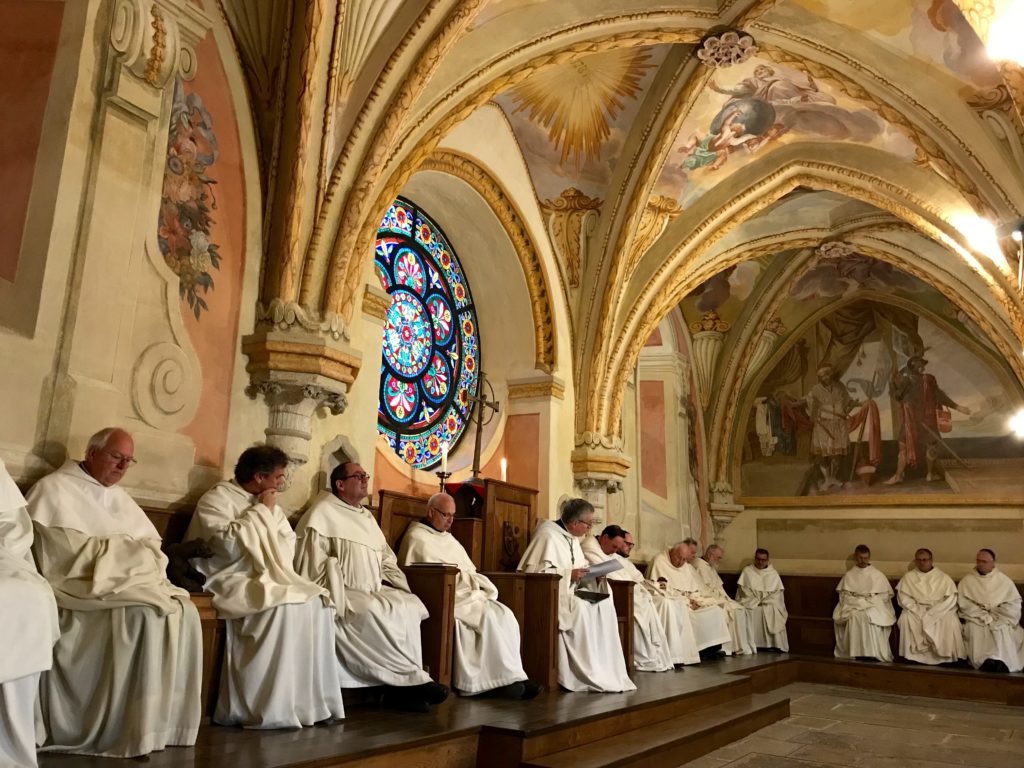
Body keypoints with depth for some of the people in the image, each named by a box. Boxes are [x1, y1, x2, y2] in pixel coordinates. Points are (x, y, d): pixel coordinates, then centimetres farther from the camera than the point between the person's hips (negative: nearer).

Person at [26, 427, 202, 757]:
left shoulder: (118, 496, 23)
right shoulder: (54, 489, -1)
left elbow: (150, 542, 18)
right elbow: (70, 551, -14)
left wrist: (143, 556, -5)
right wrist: (127, 548, -8)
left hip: (133, 579, 7)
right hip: (84, 586, -7)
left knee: (183, 610, -19)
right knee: (147, 614, -31)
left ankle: (166, 721, -17)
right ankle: (134, 730, -24)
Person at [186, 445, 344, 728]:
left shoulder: (268, 505, 17)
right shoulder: (217, 499, -5)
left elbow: (289, 546, 15)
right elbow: (228, 543, -20)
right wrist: (260, 512, -11)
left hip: (265, 579, 8)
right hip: (230, 582, -8)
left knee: (317, 601, -15)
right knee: (283, 607, -32)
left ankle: (311, 701, -13)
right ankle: (269, 710, -27)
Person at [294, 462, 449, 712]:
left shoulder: (367, 517, 23)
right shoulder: (322, 513, -2)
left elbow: (386, 558, 28)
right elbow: (314, 560, -12)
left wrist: (385, 581, 8)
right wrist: (337, 593, -18)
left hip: (373, 590, 7)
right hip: (343, 593, -7)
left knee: (411, 605, -19)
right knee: (374, 612, -35)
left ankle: (400, 686, -23)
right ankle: (413, 679, -28)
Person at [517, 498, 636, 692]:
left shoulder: (572, 537, 15)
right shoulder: (548, 536, -14)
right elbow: (535, 570, -21)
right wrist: (569, 574, -22)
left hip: (570, 590, 8)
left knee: (604, 605, -16)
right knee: (579, 607, -34)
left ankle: (606, 670, -16)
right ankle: (586, 674, -25)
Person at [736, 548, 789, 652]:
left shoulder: (773, 573, 15)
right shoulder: (747, 571, 11)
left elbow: (778, 591, 7)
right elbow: (743, 589, 2)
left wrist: (765, 601, -9)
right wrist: (756, 601, -11)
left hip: (769, 602, 1)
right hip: (751, 602, -1)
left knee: (773, 610, -33)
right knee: (750, 611, -34)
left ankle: (773, 644, -29)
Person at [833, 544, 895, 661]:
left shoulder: (877, 575, 12)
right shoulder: (849, 575, 13)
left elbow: (884, 595, 7)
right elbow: (844, 595, 8)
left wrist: (868, 601, -7)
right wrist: (859, 602, -8)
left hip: (874, 606, 0)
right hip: (854, 606, 1)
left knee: (871, 616, -35)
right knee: (854, 616, -34)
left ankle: (873, 653, -33)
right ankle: (856, 653, -33)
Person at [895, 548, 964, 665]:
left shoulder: (943, 577, 1)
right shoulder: (908, 576, 5)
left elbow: (951, 598, -8)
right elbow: (903, 597, -1)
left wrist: (931, 613, -18)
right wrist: (918, 611, -16)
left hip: (939, 610, -1)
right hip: (916, 610, 1)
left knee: (951, 621, -31)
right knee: (905, 618, -30)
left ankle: (947, 655, -19)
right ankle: (914, 653, -22)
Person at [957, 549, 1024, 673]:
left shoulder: (1004, 580, 8)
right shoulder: (967, 580, 6)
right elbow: (964, 604, -2)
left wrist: (994, 616, -10)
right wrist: (984, 616, -13)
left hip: (999, 619, 0)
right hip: (976, 618, 0)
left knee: (1002, 630, -31)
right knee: (974, 629, -31)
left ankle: (1000, 662, -40)